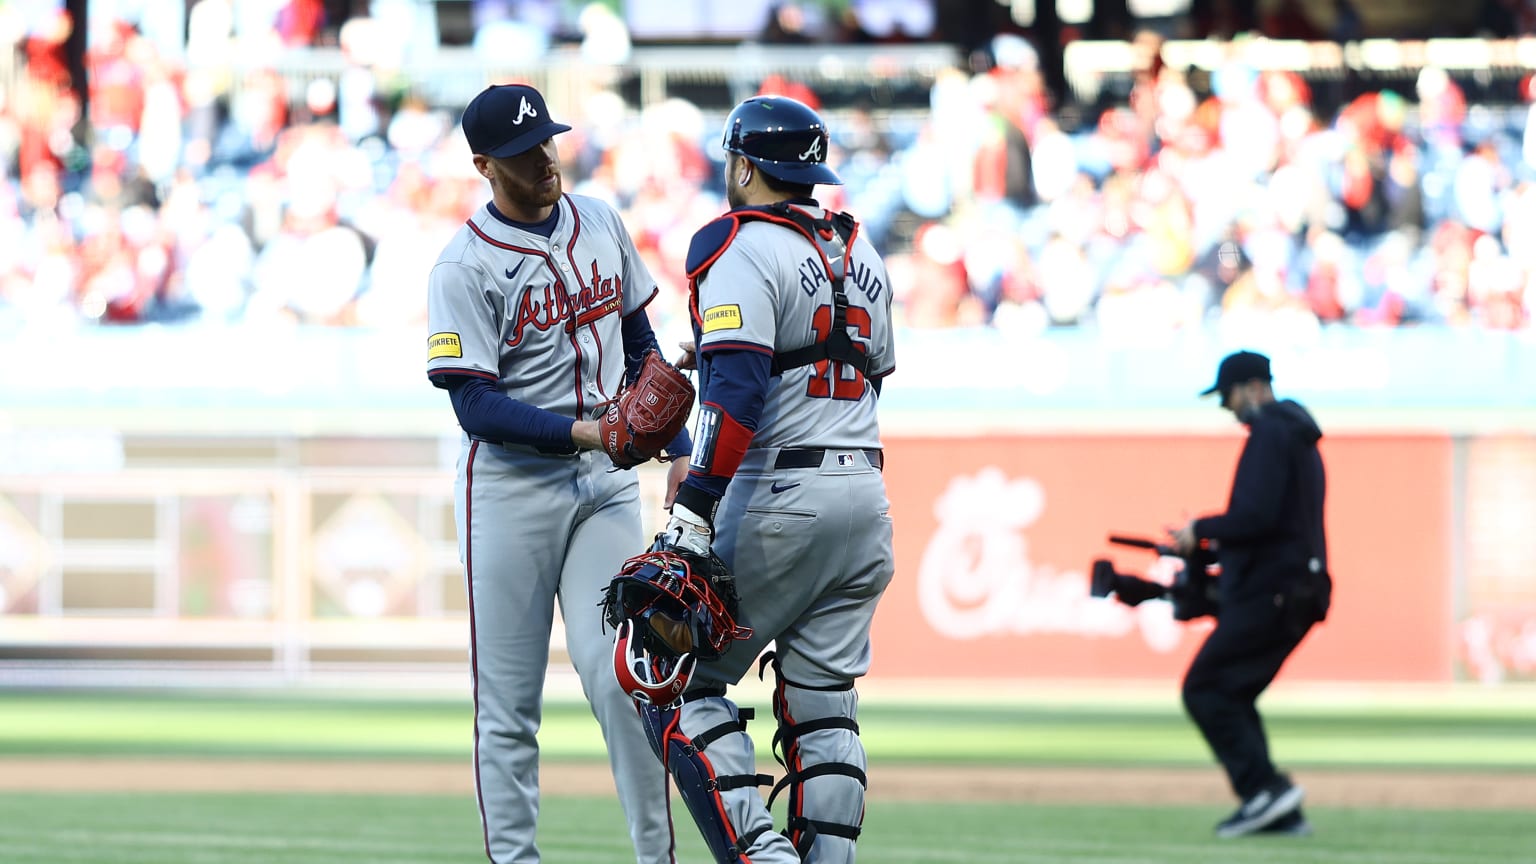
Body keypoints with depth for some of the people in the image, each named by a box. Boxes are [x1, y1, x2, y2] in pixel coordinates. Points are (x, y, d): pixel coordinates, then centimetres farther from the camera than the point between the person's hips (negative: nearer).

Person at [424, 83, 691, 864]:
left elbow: (639, 343, 19)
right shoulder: (463, 268, -11)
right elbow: (476, 406, -16)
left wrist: (678, 448, 14)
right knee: (509, 700, 0)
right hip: (512, 485, -4)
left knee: (620, 676, -6)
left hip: (605, 480, 4)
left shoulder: (599, 224, 7)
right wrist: (578, 431, -27)